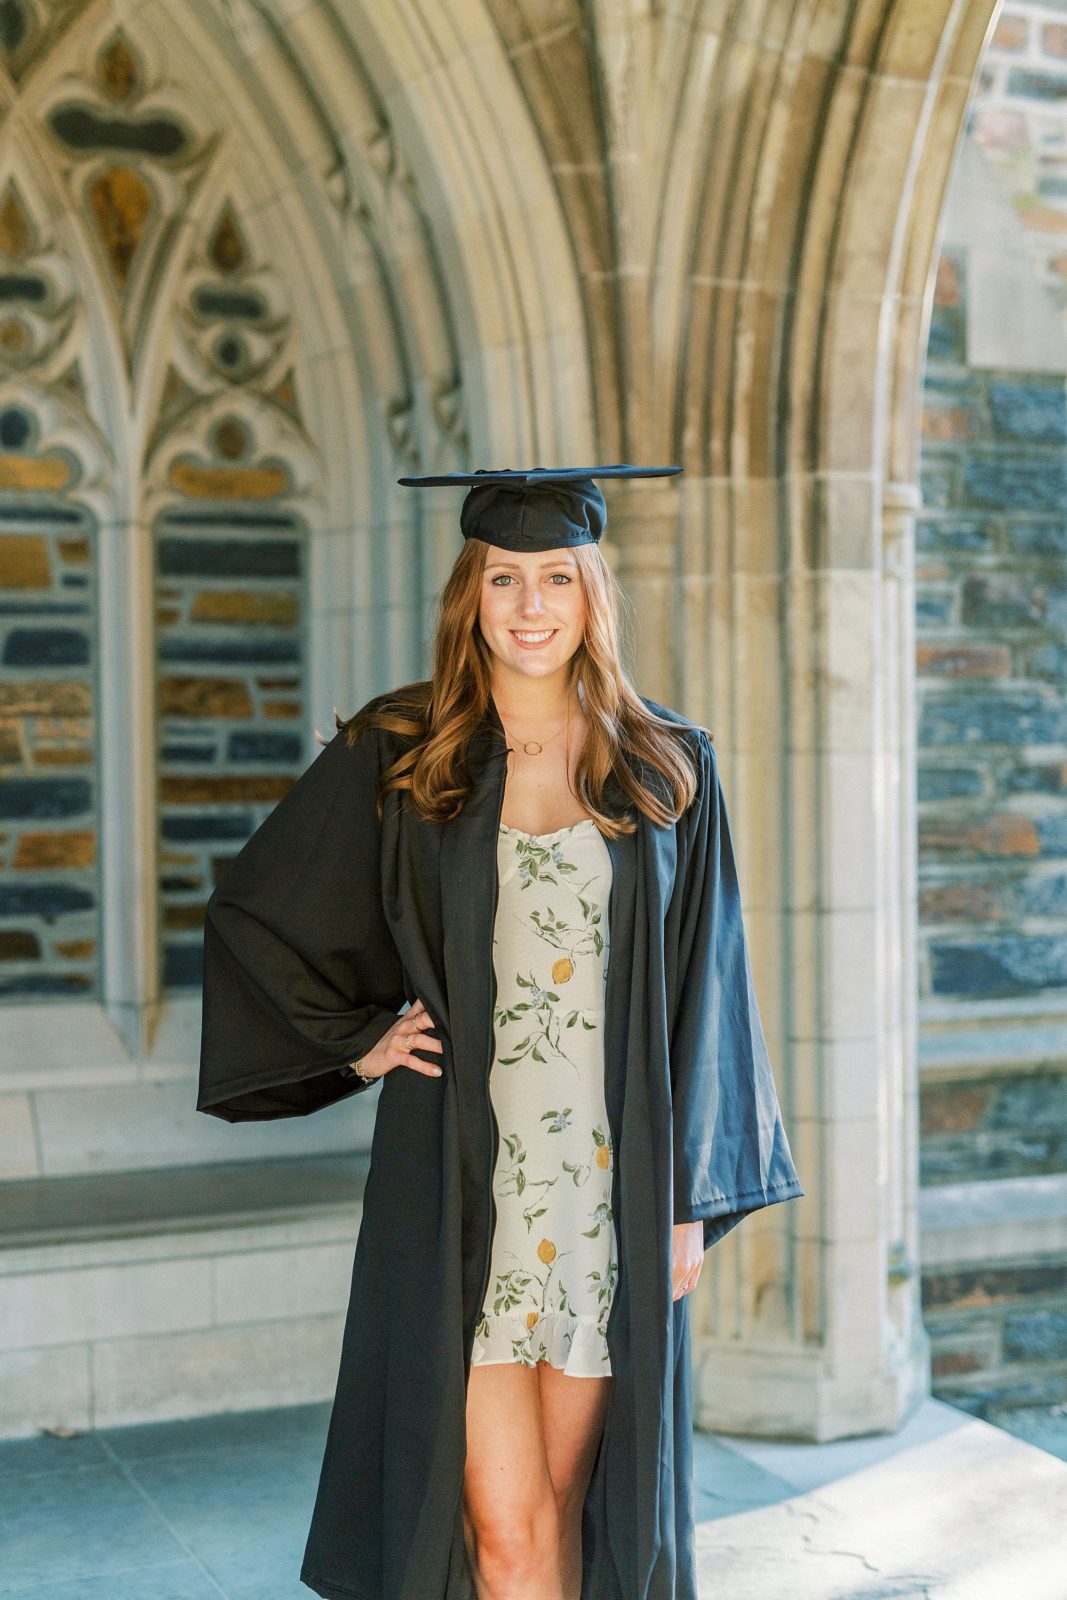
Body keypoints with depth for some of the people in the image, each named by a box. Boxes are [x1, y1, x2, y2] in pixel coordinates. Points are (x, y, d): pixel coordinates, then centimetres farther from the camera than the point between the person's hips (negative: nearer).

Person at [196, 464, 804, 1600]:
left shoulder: (668, 770, 4)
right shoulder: (396, 756, 2)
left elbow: (703, 988, 5)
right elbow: (250, 912, 11)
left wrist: (694, 1197, 1)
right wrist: (353, 1041, 3)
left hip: (614, 1181, 1)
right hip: (461, 1189, -1)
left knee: (567, 1493, 10)